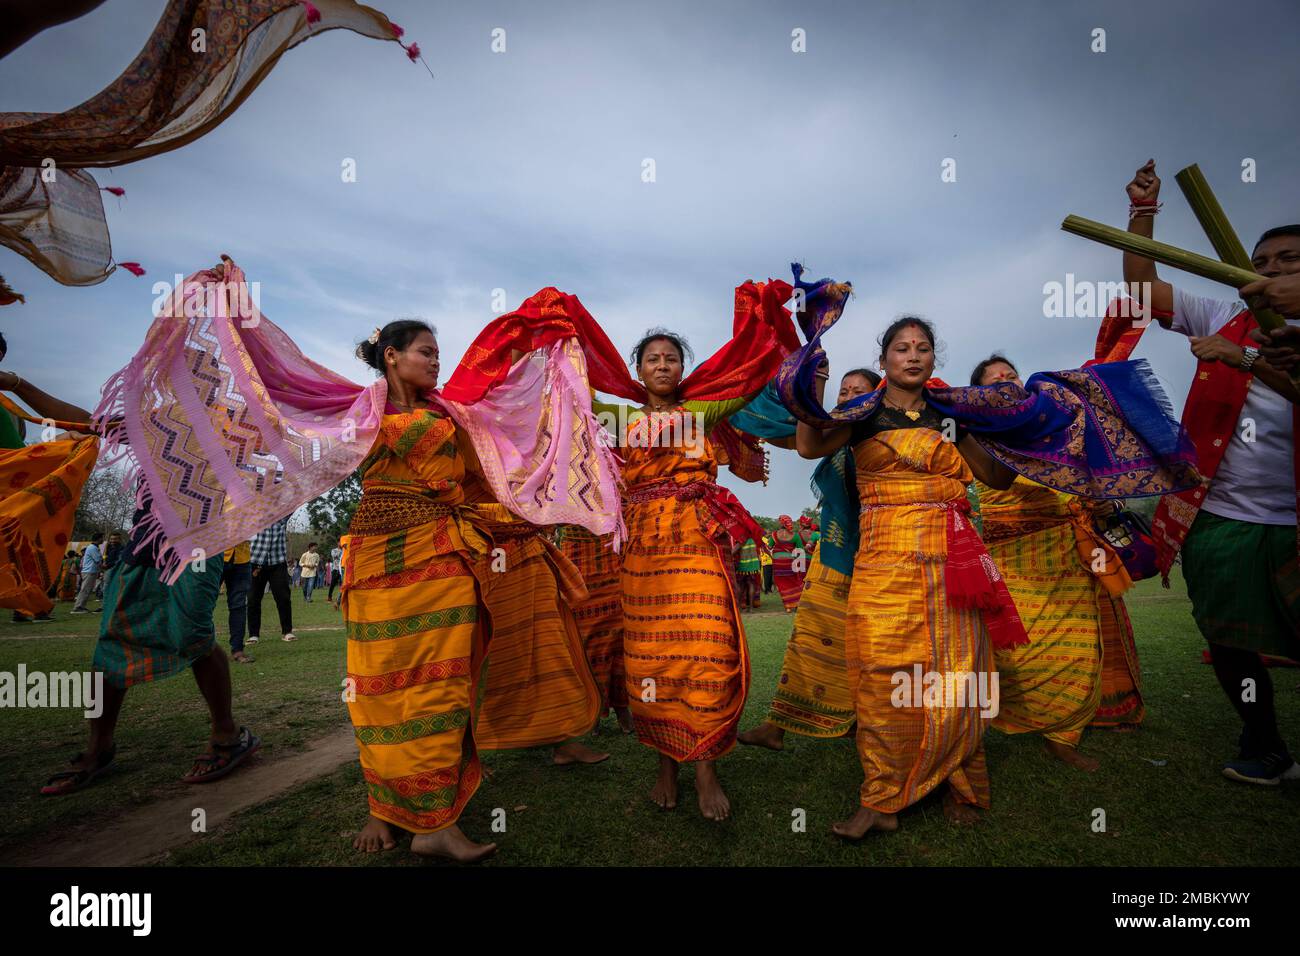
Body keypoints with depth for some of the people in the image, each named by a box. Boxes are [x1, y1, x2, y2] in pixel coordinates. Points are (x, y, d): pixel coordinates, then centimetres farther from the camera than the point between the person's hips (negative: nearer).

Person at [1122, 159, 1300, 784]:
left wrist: (1244, 358, -25)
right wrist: (1144, 209, -2)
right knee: (1231, 645, 11)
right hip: (1217, 520, 2)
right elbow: (1141, 285, 4)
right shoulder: (1226, 322, 8)